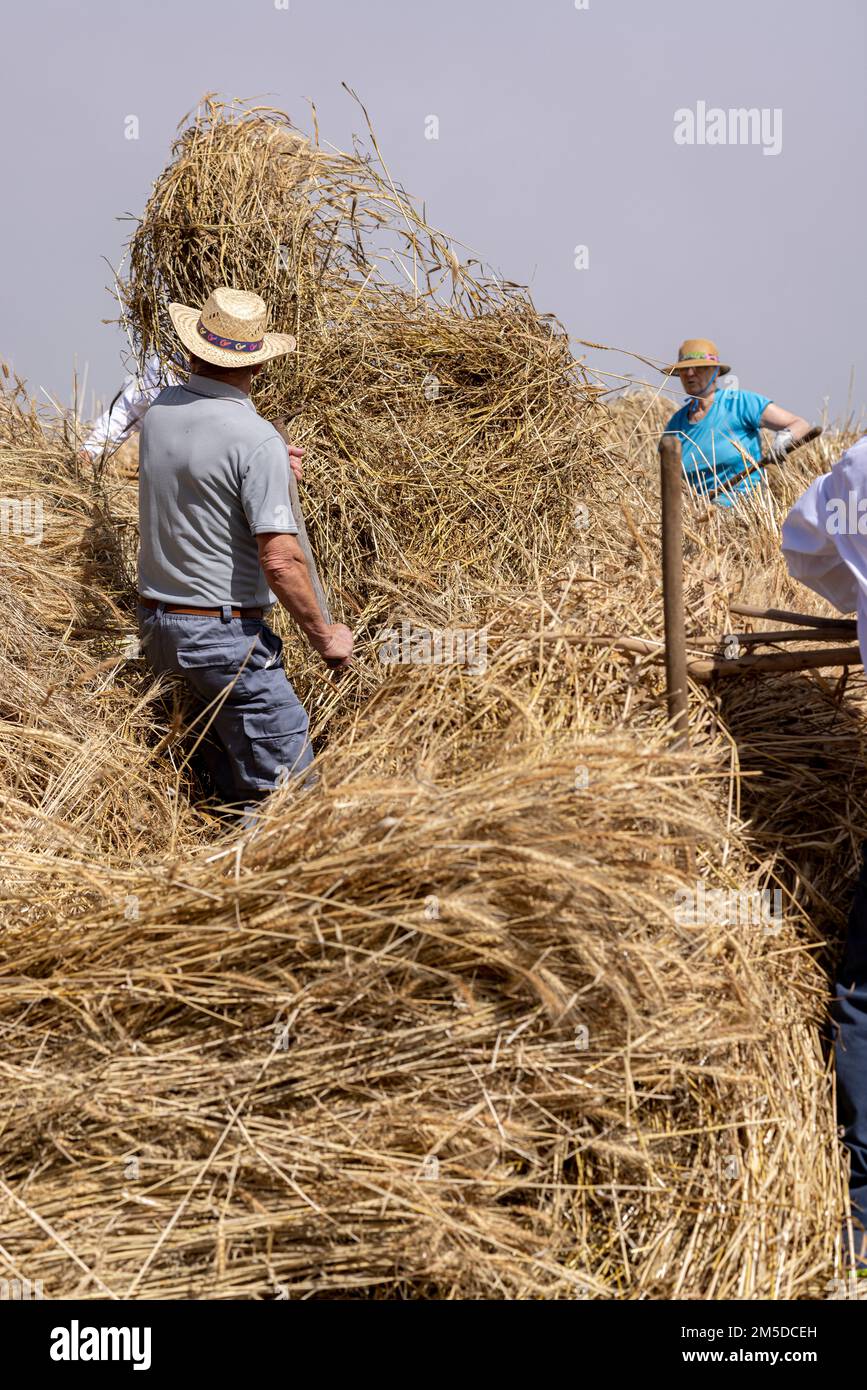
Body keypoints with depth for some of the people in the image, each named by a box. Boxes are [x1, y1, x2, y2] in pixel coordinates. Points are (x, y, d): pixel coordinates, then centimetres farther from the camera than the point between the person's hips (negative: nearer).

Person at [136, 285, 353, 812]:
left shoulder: (159, 410, 4)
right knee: (288, 786, -3)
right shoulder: (257, 439, -19)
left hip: (157, 623, 8)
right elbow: (280, 561, -23)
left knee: (236, 778, 21)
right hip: (224, 632, -8)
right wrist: (324, 635, -9)